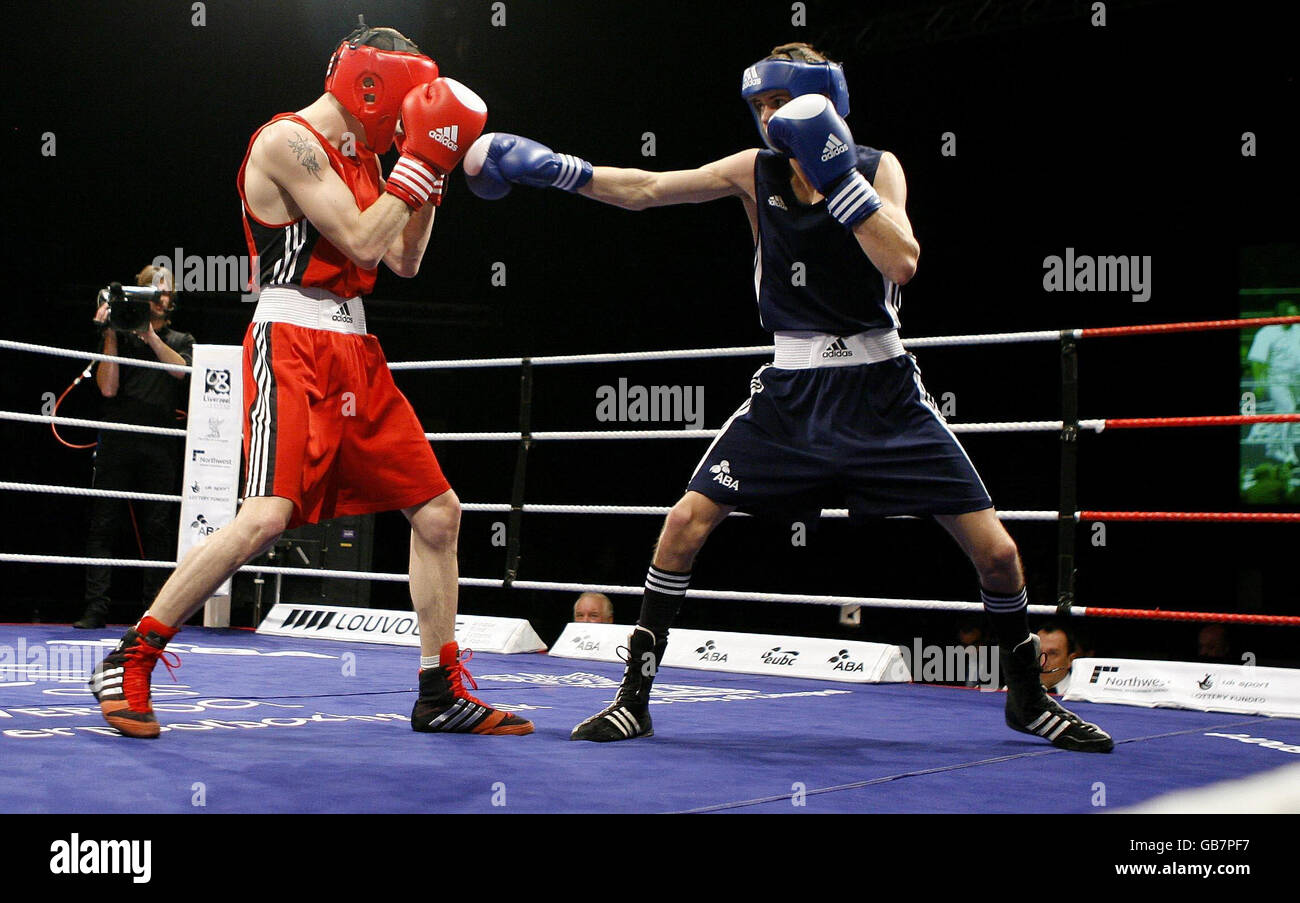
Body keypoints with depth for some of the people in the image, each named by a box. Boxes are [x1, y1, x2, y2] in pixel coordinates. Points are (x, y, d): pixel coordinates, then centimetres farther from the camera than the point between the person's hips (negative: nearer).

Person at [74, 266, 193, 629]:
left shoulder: (180, 341, 18)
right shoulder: (118, 337, 13)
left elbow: (182, 369, -5)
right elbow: (108, 387, 0)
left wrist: (150, 334, -10)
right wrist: (110, 336, -3)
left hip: (161, 450, 1)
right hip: (117, 445, -1)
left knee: (158, 529, -1)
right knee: (102, 526, -6)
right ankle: (95, 609, -7)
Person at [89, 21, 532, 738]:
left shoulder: (360, 158, 18)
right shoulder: (289, 140, -9)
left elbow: (404, 262, 18)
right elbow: (362, 243, -16)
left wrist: (431, 176, 13)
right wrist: (419, 162, -10)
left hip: (355, 353, 9)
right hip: (292, 344, -9)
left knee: (438, 511, 6)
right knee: (268, 514, -23)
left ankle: (441, 693, 15)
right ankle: (129, 663, -9)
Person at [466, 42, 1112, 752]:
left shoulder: (877, 168, -5)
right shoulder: (756, 171, 1)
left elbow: (901, 263, -22)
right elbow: (644, 189, -3)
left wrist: (837, 175, -26)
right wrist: (555, 168, -14)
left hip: (880, 391, -1)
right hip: (790, 389, 2)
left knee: (994, 550, -5)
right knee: (686, 521, -11)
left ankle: (1027, 697, 20)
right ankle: (634, 697, 3)